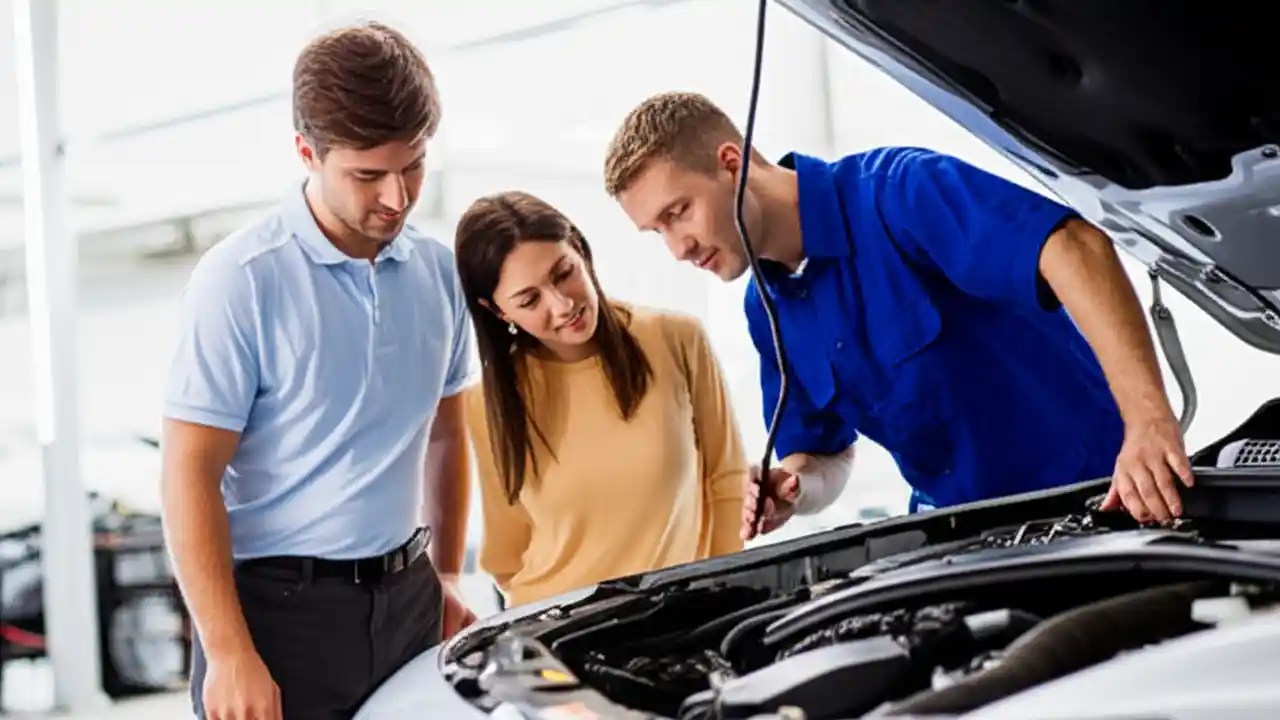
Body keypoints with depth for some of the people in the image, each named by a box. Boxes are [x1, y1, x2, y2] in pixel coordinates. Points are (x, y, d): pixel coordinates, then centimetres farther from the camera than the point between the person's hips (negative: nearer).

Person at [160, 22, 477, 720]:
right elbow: (190, 475, -14)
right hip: (280, 606, -5)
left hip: (407, 598, 5)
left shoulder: (439, 271, 5)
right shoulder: (241, 279, -13)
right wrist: (228, 654, -18)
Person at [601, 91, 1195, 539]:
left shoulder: (893, 191, -20)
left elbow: (1076, 248, -33)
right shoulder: (767, 307, 4)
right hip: (965, 531, 6)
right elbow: (823, 451, 14)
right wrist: (790, 489, -11)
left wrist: (1149, 426, -43)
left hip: (1095, 491, -6)